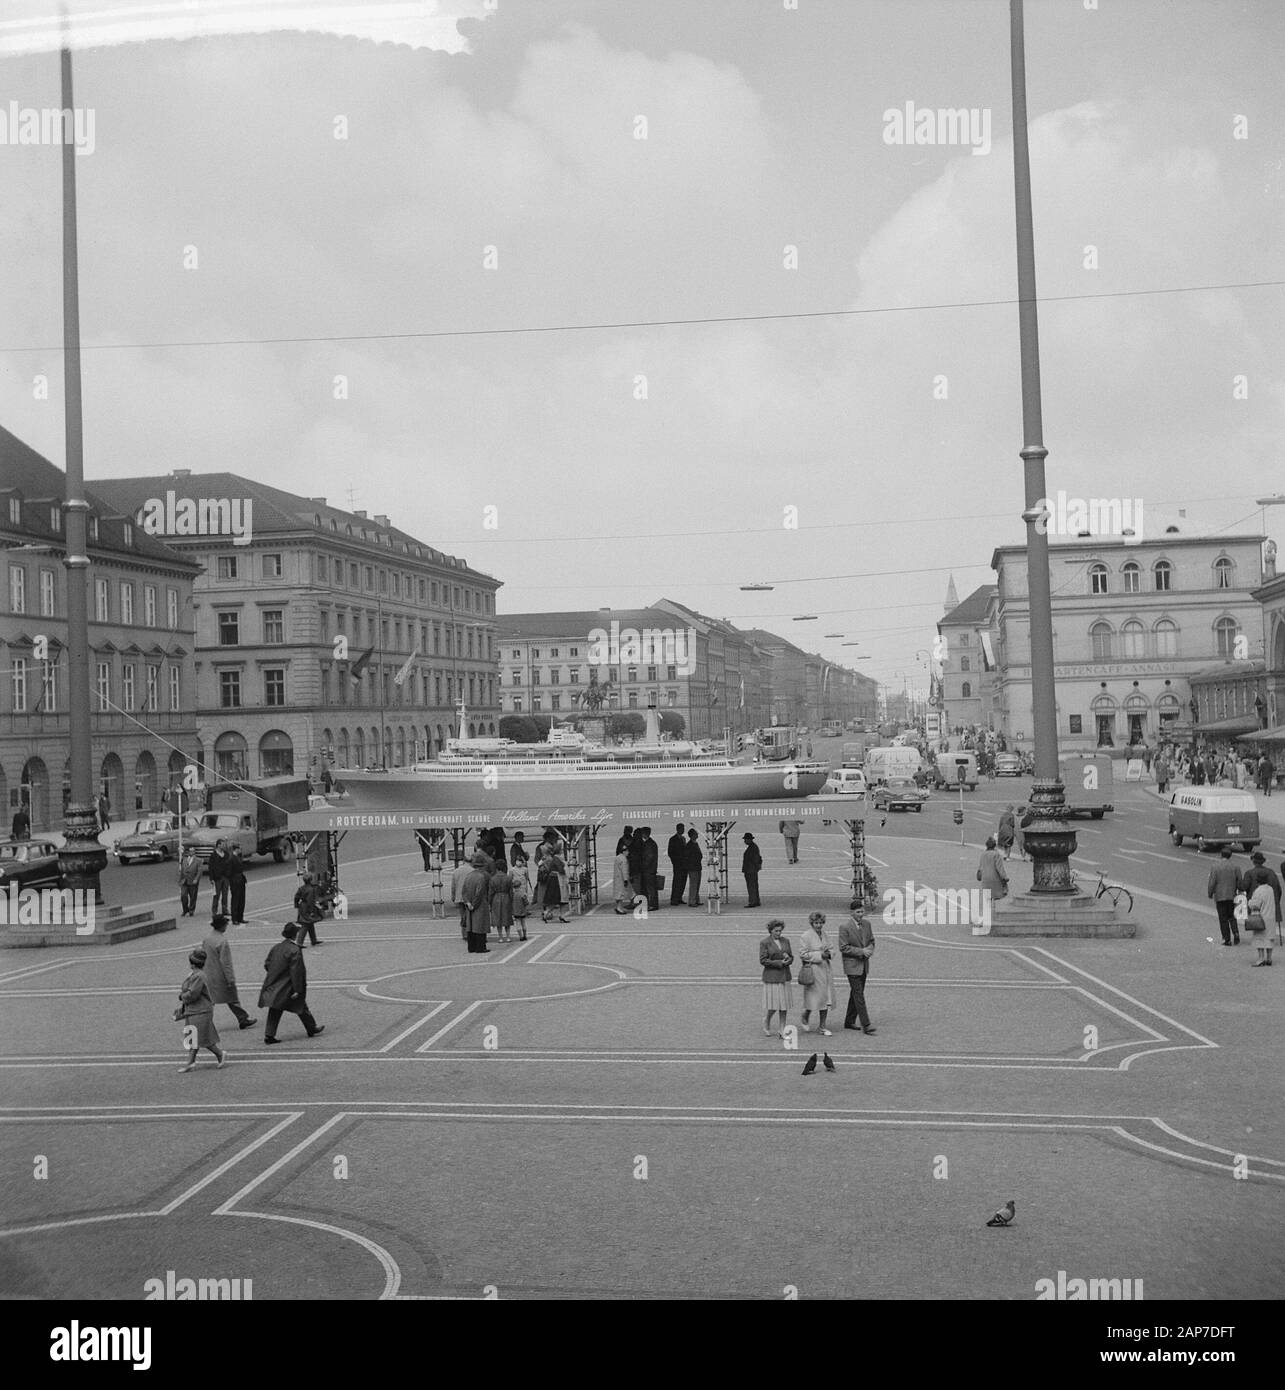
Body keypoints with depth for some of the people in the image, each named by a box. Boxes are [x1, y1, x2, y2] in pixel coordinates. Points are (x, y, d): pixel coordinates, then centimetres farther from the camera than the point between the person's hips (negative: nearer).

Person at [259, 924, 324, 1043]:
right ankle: (312, 1028, 26)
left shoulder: (276, 948, 3)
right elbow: (296, 972, -21)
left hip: (274, 987, 6)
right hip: (287, 989, -6)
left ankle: (269, 1035, 4)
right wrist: (297, 990, -17)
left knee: (275, 1011, 8)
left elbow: (267, 964, 10)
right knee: (301, 1007, 12)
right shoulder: (295, 951, -19)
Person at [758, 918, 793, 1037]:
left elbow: (791, 957, 13)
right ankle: (766, 1025, 21)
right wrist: (779, 962, -16)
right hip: (771, 976, -5)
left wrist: (787, 959, -11)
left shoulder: (785, 940, 9)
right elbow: (763, 960, -10)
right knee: (772, 1005, -4)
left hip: (785, 975, 5)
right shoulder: (764, 942, -6)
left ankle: (782, 1029, 12)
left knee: (784, 1004, 4)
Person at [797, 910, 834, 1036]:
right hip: (813, 970, -7)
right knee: (814, 997, -3)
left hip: (825, 969, 7)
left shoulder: (823, 934, 11)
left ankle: (822, 1027, 15)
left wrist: (827, 953, 0)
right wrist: (820, 955, -18)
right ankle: (805, 1017, 26)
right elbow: (803, 954, -14)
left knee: (826, 997, 6)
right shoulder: (805, 936, -11)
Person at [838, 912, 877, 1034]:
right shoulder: (844, 927, -14)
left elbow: (871, 941, 16)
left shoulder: (866, 924, 6)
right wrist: (861, 951, -21)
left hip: (864, 964, 7)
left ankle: (849, 1022, 23)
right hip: (852, 965, -7)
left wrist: (870, 949, -6)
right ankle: (865, 1025, -11)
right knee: (858, 994, -9)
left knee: (856, 993, 13)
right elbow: (843, 947, -16)